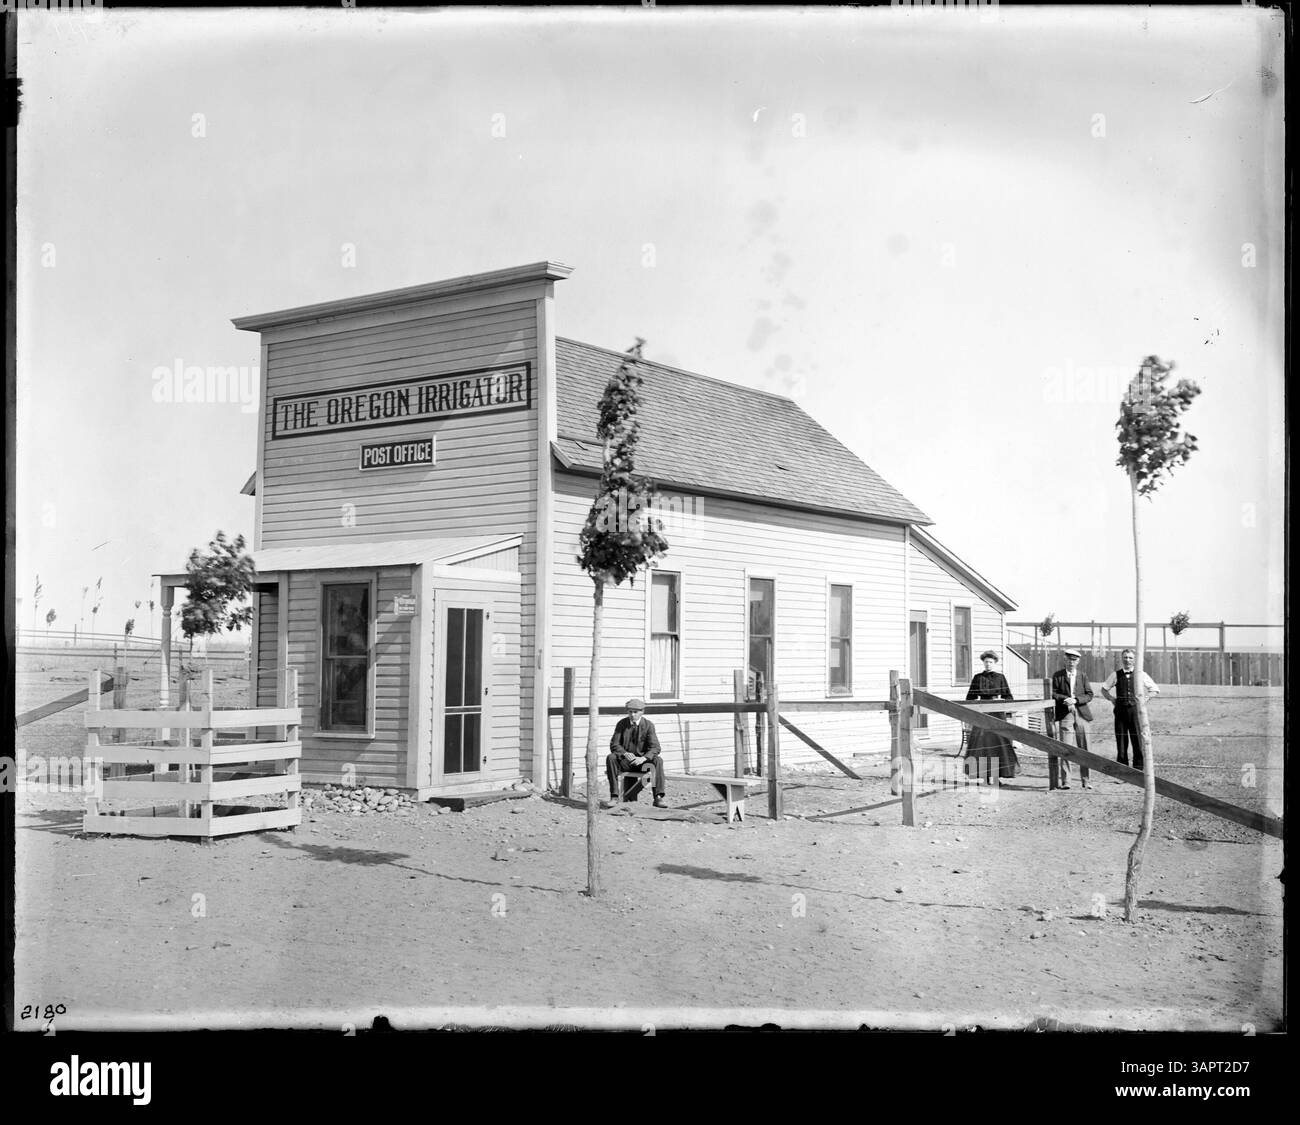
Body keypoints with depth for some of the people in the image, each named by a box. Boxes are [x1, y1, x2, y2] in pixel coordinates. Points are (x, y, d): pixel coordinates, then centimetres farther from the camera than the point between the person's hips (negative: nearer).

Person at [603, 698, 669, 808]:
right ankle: (614, 797, -32)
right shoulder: (621, 724, 0)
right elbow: (614, 745, -5)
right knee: (611, 758, -30)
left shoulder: (648, 725, -4)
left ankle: (658, 797, -37)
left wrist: (644, 758, -32)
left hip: (642, 760, -1)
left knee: (658, 760, -31)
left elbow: (655, 748, -12)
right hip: (625, 760, 1)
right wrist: (625, 753, -27)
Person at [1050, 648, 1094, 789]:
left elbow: (1089, 695, 4)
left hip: (1081, 714, 2)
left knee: (1084, 749, 3)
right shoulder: (1057, 675, 6)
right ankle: (1064, 781, -3)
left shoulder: (1083, 676, 9)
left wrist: (1075, 700, -13)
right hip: (1065, 715, -2)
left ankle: (1086, 780, 10)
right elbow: (1053, 693, 3)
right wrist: (1065, 699, -14)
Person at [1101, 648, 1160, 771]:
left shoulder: (1140, 675, 3)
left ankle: (1138, 770, 3)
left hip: (1135, 709, -1)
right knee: (1121, 742, 2)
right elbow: (1104, 689, 20)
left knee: (1138, 741, -3)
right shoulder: (1116, 675, 6)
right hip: (1121, 710, 1)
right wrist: (1112, 699, 7)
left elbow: (1155, 690, 13)